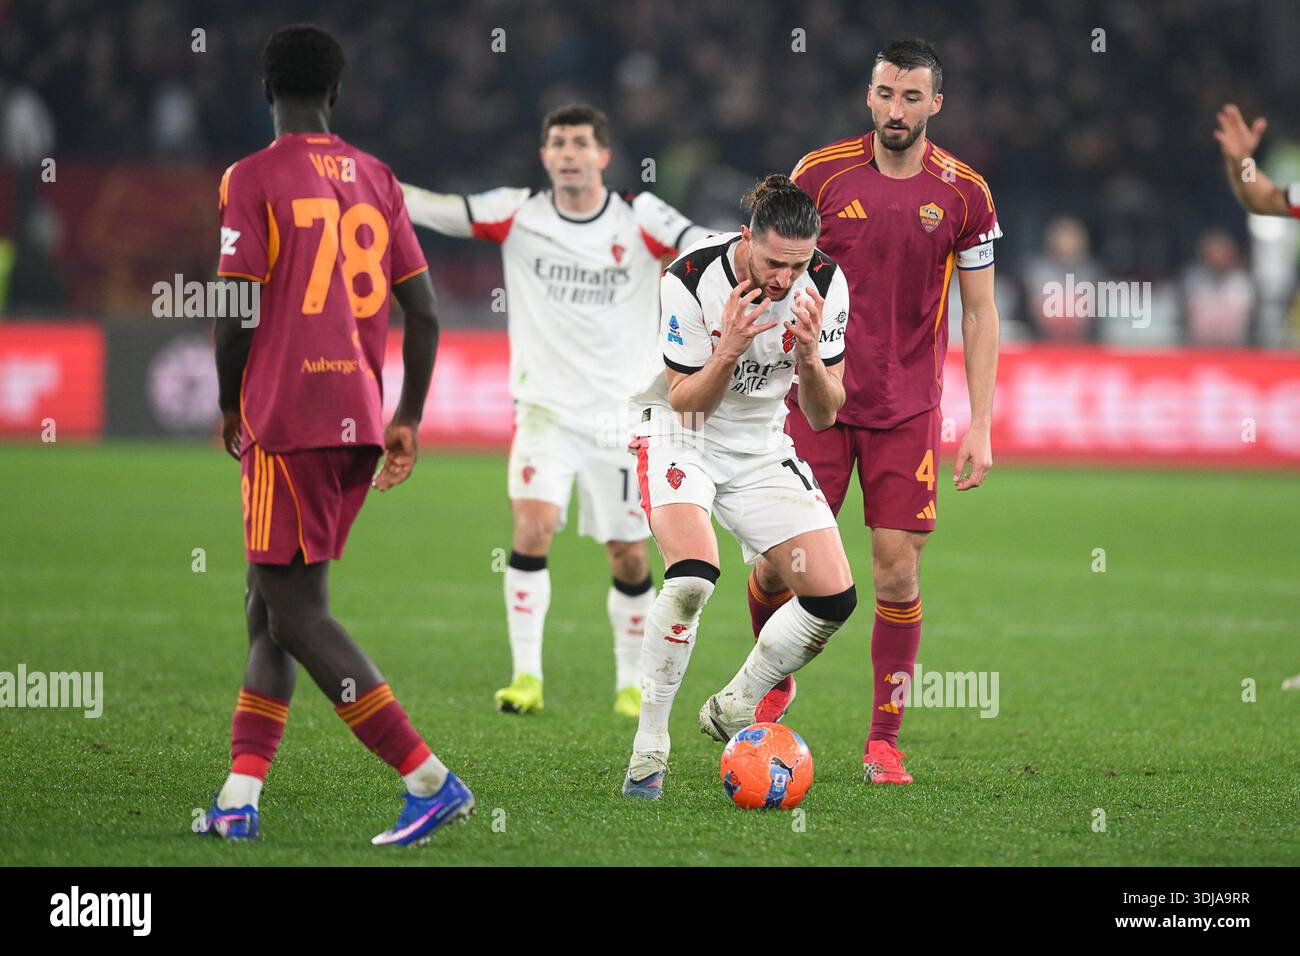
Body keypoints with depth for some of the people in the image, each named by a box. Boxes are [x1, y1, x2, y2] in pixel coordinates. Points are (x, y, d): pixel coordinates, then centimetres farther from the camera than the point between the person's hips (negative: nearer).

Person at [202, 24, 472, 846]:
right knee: (272, 602, 14)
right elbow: (424, 315, 10)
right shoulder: (377, 180, 11)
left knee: (296, 614, -6)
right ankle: (239, 800, 8)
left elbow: (236, 315, -11)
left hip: (288, 421, -7)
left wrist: (230, 408, 5)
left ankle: (433, 781, -13)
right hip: (361, 421, 7)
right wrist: (407, 421, 18)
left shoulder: (253, 179, -6)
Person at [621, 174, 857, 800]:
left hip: (761, 450, 4)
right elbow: (685, 402, -16)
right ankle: (648, 748, -17)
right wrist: (728, 351, -35)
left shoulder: (824, 283, -13)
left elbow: (823, 416, -7)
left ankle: (733, 711, 16)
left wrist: (809, 355, -28)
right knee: (692, 576, -31)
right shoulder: (690, 280, -24)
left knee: (834, 598, -8)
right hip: (680, 439, -4)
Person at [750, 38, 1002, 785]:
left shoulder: (963, 193, -2)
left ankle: (885, 740, 5)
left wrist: (981, 425, -2)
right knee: (780, 560, -2)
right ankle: (774, 683, 27)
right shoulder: (822, 174, -2)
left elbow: (980, 314, 3)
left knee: (899, 572, -4)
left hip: (908, 409, 0)